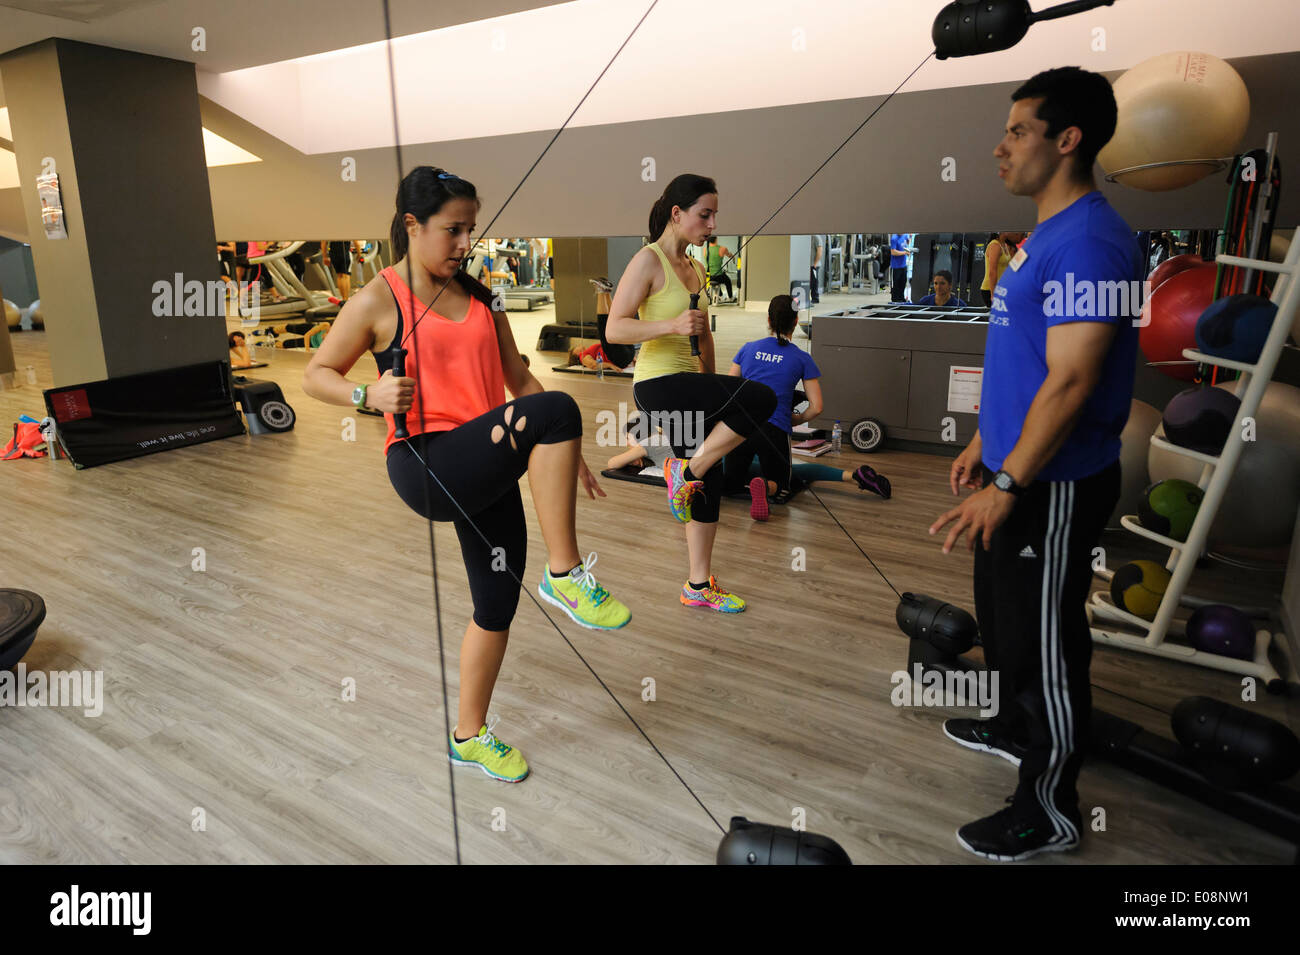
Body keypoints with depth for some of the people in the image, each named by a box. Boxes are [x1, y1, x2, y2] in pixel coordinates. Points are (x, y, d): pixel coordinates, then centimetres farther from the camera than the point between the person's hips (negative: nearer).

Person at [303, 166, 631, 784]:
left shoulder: (478, 298, 15)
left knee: (498, 604, 10)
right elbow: (316, 375, 5)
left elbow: (517, 379, 18)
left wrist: (566, 455, 13)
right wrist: (371, 396, -16)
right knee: (556, 410, -28)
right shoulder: (378, 301, 0)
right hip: (426, 465, -6)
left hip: (488, 471, 6)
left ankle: (469, 735, 31)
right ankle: (565, 575, -20)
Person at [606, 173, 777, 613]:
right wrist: (672, 325, -29)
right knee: (762, 398, -23)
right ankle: (686, 468, -9)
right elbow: (614, 330, -16)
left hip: (686, 385, 9)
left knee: (708, 482, 9)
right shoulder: (648, 261, -9)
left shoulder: (696, 269, 16)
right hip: (657, 383, -8)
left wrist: (711, 390, 24)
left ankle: (699, 585, 21)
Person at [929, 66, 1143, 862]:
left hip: (1055, 486, -10)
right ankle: (1020, 729, 47)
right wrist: (985, 442, 20)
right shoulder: (1048, 233, 12)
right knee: (1004, 614, 24)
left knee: (1044, 639, 2)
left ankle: (1051, 810, 20)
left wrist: (1007, 484, -24)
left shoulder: (1089, 241, -20)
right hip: (1019, 471, 10)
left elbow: (1071, 380, -25)